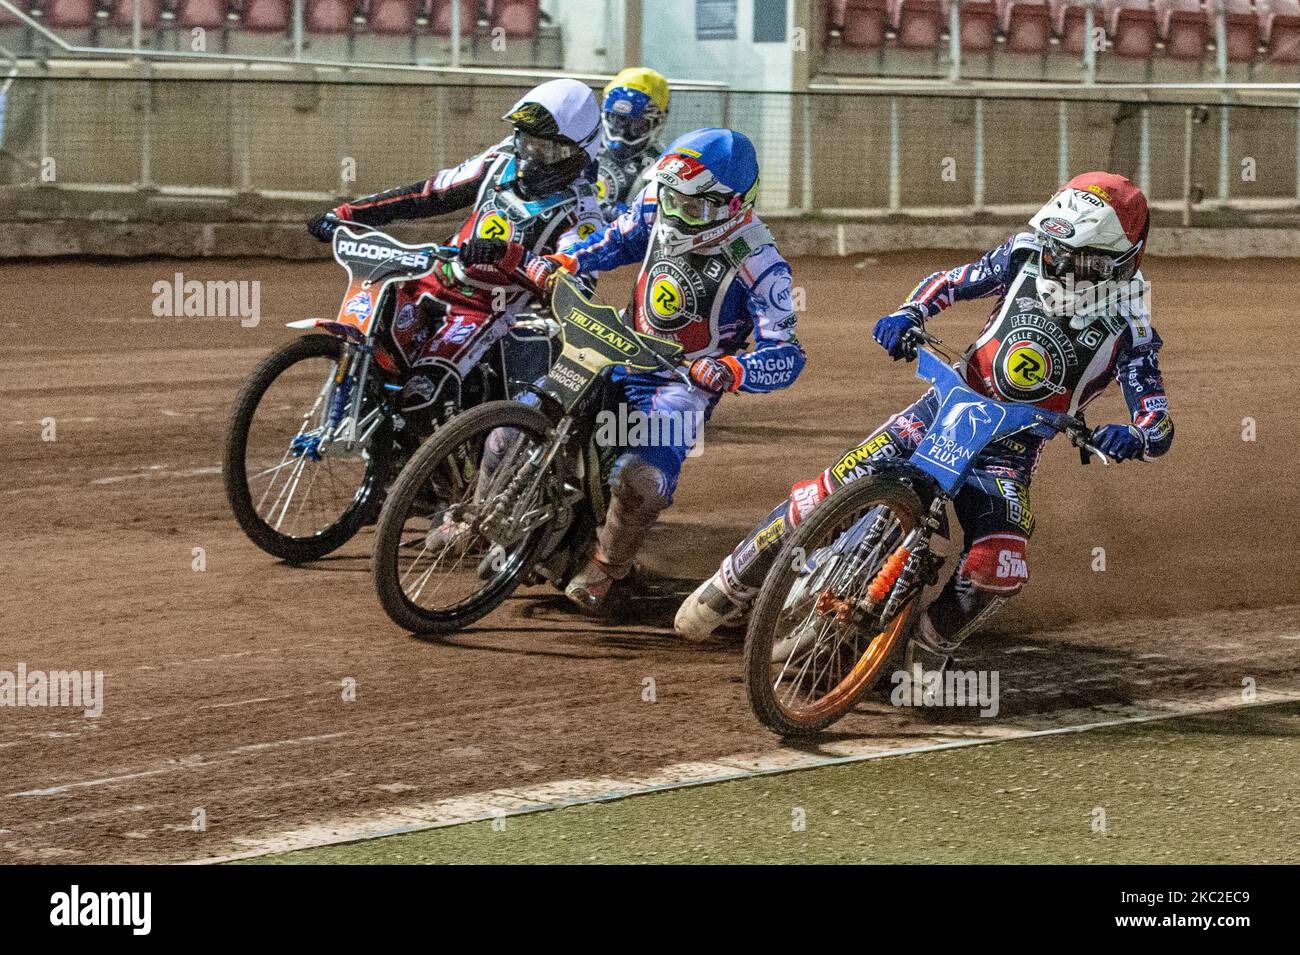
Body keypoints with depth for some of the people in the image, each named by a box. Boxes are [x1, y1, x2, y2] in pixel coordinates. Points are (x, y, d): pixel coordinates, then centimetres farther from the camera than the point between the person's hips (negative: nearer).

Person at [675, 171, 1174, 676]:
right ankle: (733, 584, 9)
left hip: (1011, 450, -2)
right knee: (829, 492, -12)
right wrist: (908, 313, -11)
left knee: (997, 571, -26)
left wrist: (1134, 437, -42)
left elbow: (1159, 425, -18)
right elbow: (950, 281, 10)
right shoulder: (1025, 256, -5)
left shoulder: (1129, 328, -13)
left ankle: (929, 649, 5)